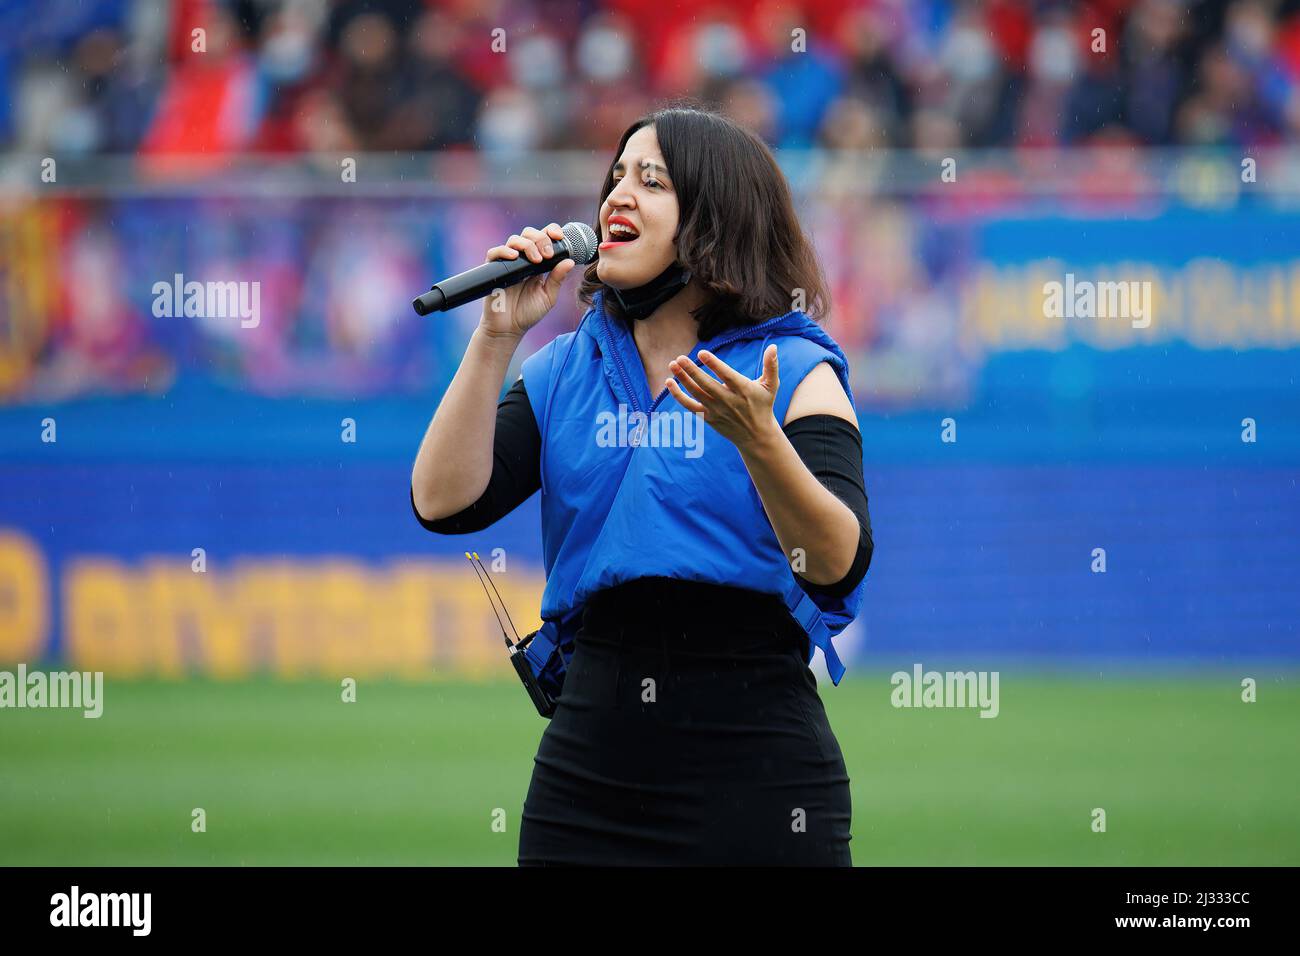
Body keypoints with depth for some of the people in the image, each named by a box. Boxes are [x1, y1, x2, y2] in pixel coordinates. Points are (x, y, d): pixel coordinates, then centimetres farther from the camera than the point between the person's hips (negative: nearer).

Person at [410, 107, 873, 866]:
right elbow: (445, 503, -1)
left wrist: (757, 438, -31)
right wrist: (497, 336, -5)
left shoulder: (795, 372, -3)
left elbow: (837, 567, -16)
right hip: (589, 767, 4)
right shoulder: (563, 370, 10)